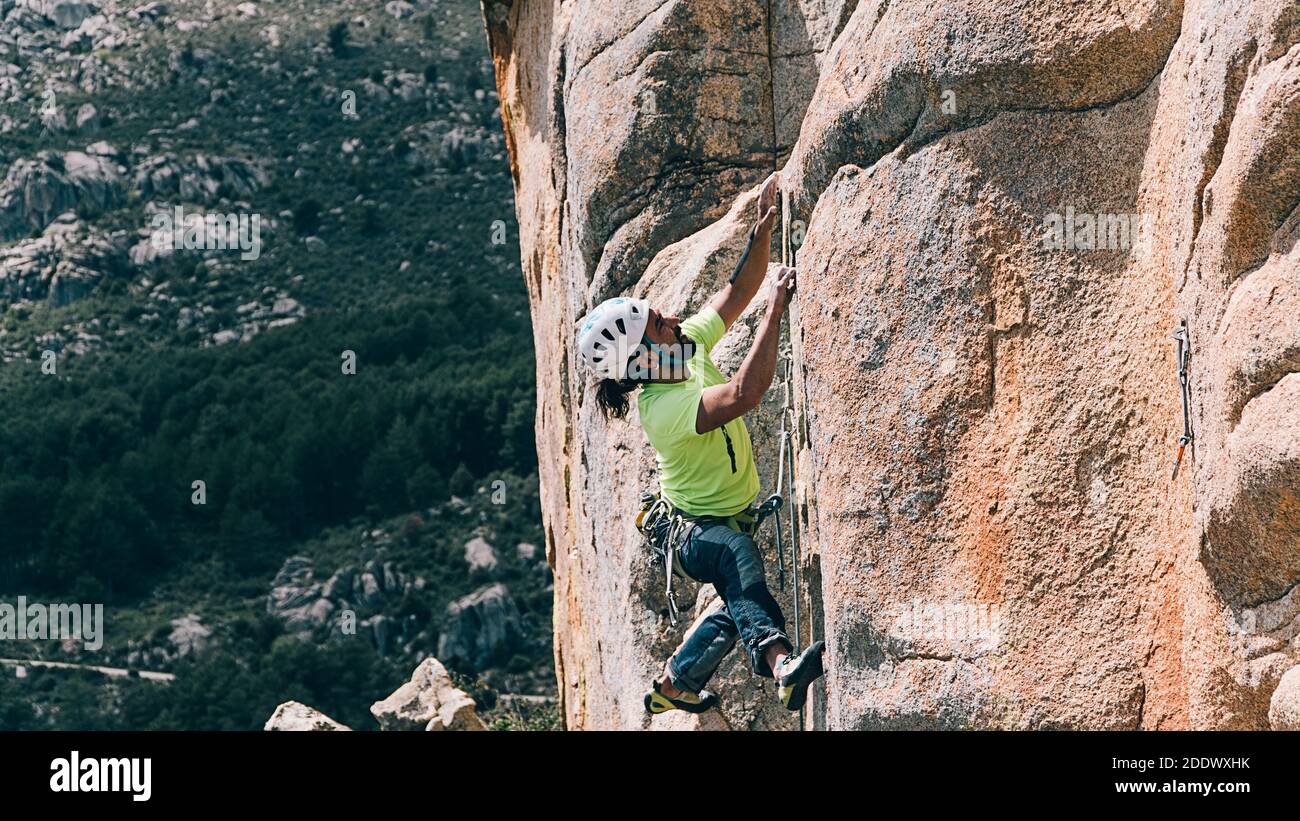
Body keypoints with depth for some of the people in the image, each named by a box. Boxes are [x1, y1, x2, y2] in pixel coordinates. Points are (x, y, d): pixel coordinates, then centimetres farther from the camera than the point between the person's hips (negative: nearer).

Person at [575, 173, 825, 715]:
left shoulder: (690, 343, -7)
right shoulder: (661, 409, -31)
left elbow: (738, 291, -2)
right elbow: (745, 393, -42)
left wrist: (763, 227, -16)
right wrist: (776, 309, -41)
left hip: (729, 520, 10)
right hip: (696, 530, -10)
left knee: (740, 601, 11)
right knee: (737, 553, -39)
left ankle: (674, 684, 31)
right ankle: (780, 663, -64)